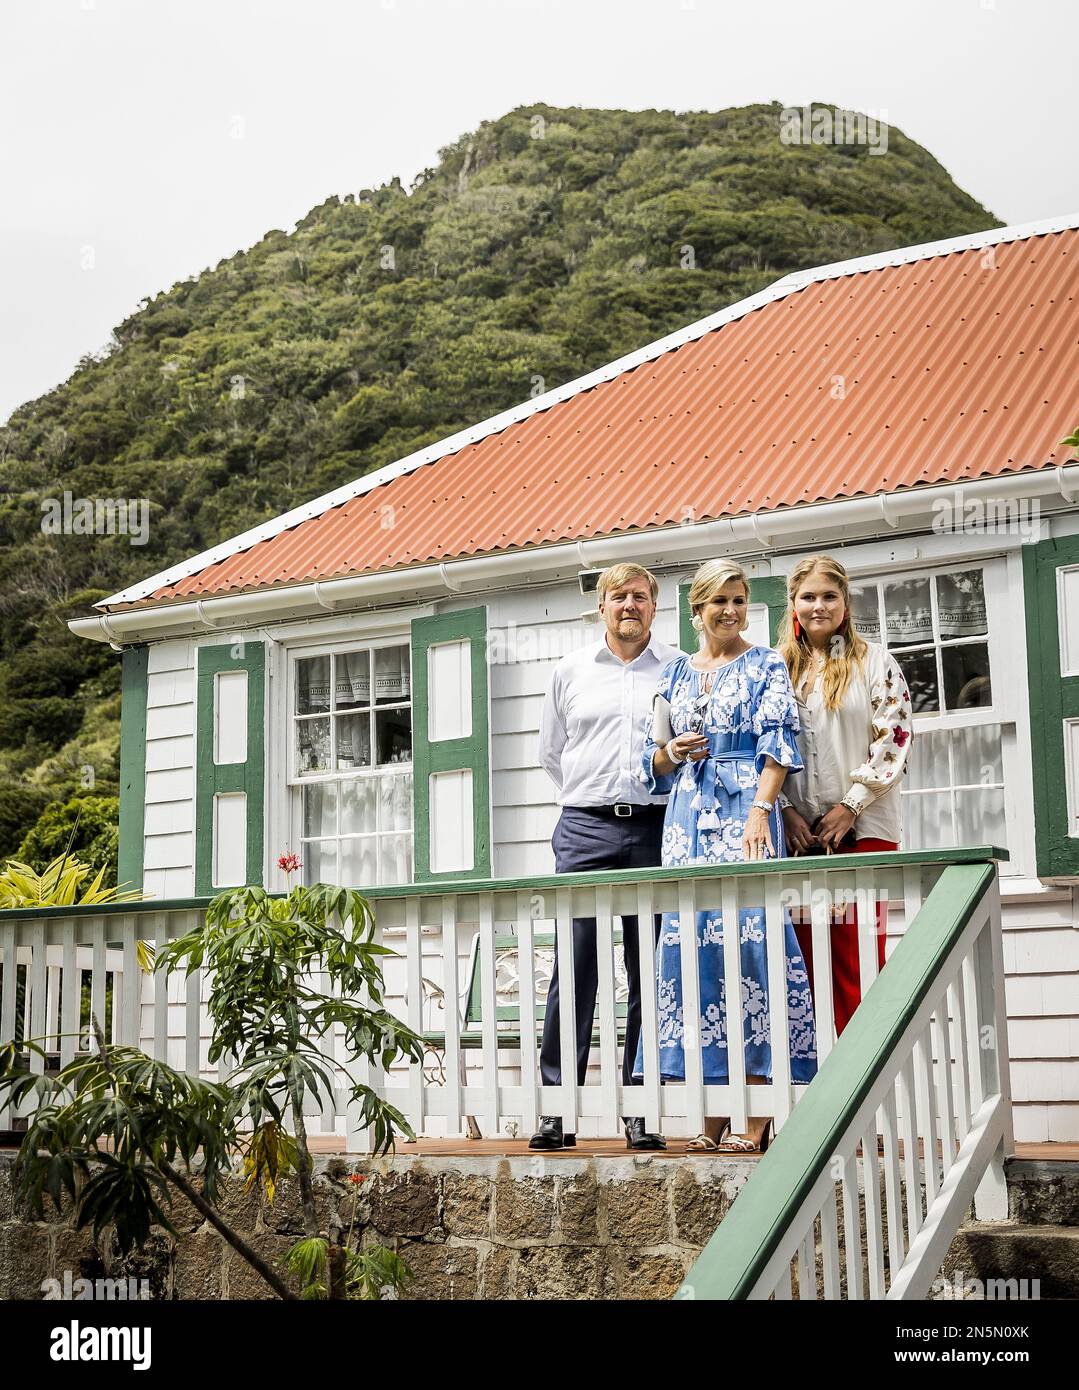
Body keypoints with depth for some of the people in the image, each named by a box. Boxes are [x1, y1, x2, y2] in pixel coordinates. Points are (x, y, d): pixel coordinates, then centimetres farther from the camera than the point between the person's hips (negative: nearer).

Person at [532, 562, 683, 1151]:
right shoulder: (571, 671, 14)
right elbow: (551, 753, 22)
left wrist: (670, 783, 4)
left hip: (656, 830, -1)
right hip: (585, 829, 1)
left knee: (650, 971, 1)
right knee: (574, 966, -4)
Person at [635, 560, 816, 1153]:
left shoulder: (766, 666, 7)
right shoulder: (675, 673, 19)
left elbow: (777, 744, -5)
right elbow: (655, 760, 20)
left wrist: (760, 810, -19)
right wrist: (673, 751, -4)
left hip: (745, 810, -4)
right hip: (688, 819, 4)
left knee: (749, 938, -12)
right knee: (694, 944, -2)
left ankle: (757, 1117, -9)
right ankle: (713, 1116, 3)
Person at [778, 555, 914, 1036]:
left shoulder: (875, 662, 5)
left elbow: (895, 741, -2)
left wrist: (850, 806, -9)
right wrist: (787, 811, -3)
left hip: (863, 828, -3)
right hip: (798, 831, 3)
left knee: (858, 963, -6)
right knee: (810, 961, 2)